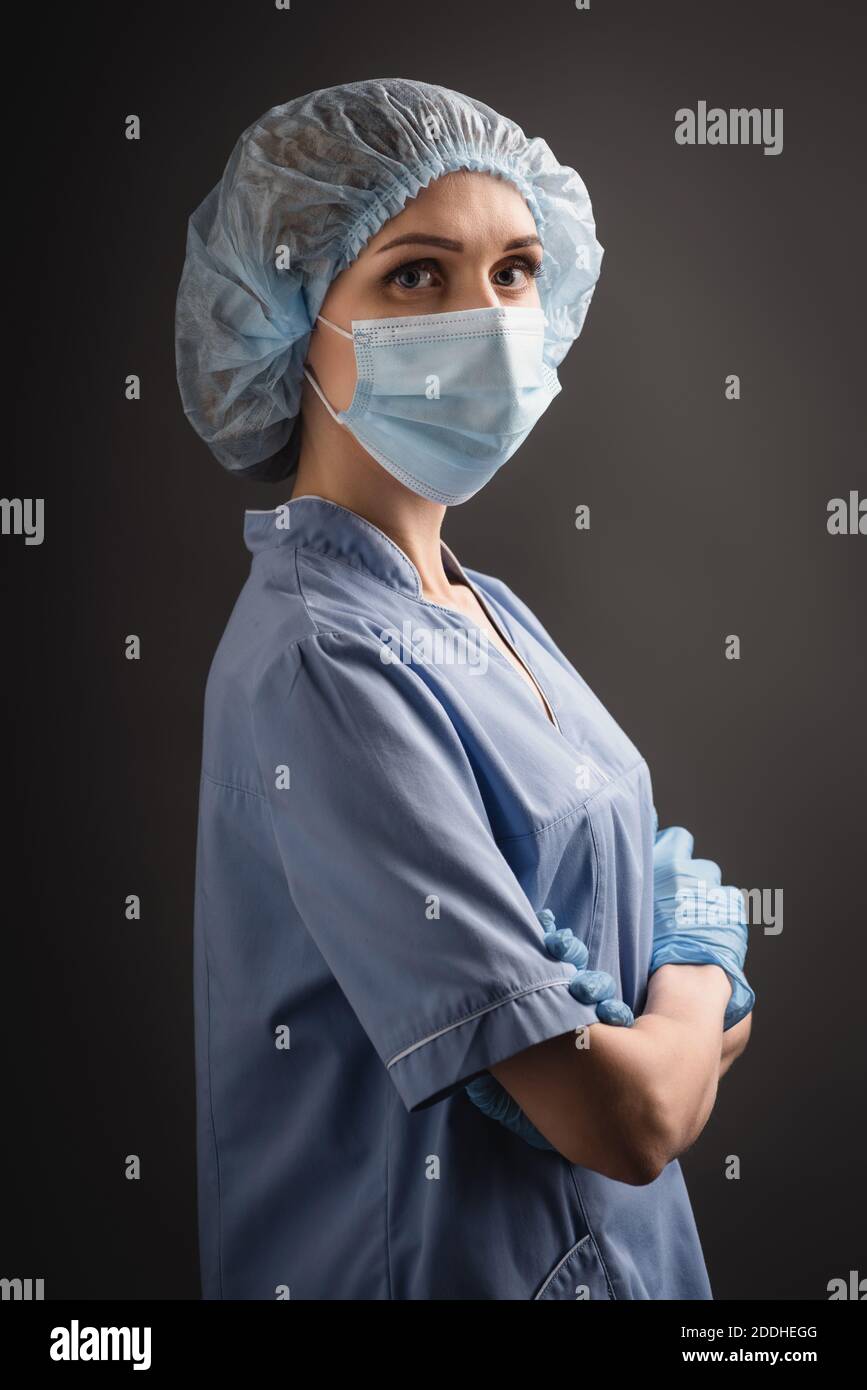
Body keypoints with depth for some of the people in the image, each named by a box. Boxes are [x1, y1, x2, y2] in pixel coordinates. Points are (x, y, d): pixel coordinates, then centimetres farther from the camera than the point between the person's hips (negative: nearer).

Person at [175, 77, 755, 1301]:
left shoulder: (492, 613, 1)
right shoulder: (324, 664, -25)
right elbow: (623, 1115, -25)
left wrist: (691, 1018, -13)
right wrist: (702, 972, -6)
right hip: (455, 1257, -7)